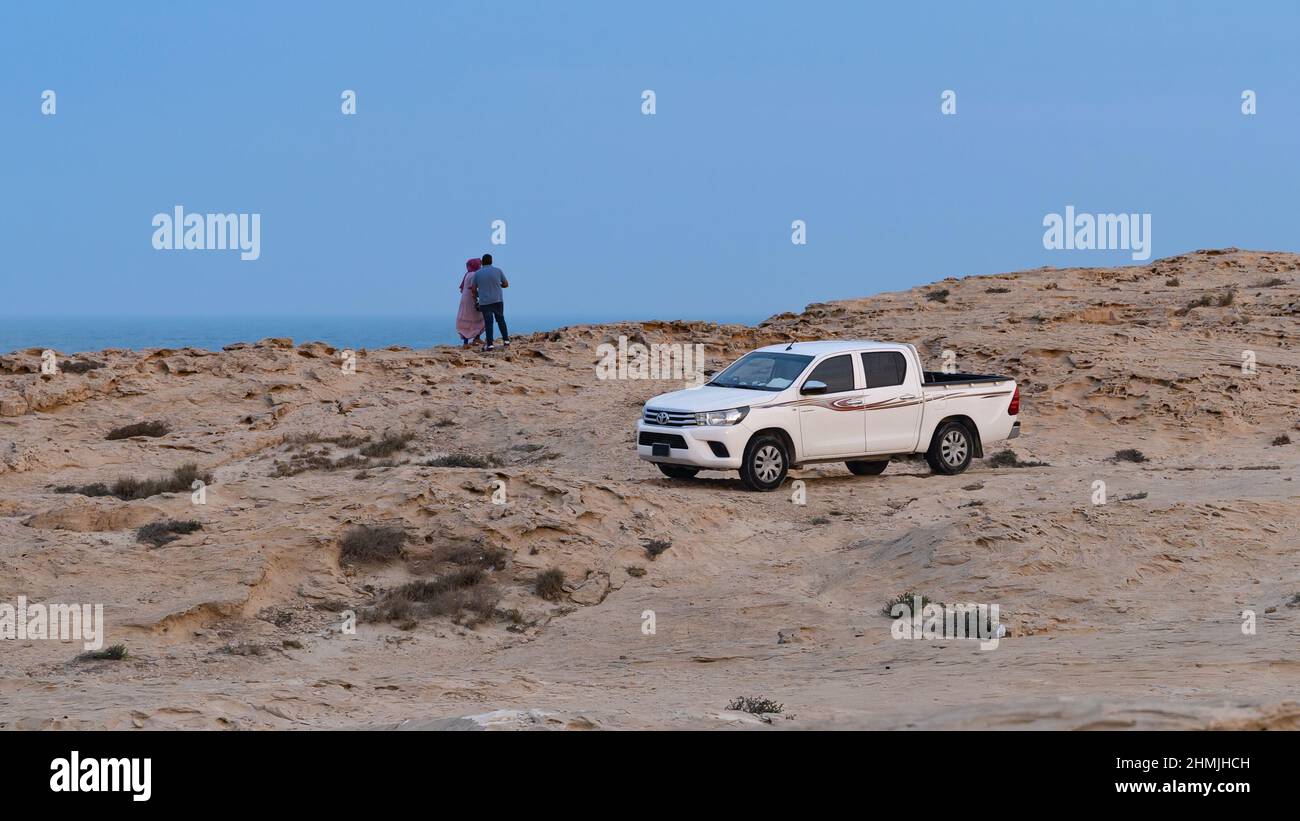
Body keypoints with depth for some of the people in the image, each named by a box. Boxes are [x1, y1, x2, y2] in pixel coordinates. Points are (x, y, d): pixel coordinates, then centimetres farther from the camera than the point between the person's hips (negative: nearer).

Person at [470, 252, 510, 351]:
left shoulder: (477, 274, -2)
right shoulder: (498, 271, -2)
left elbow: (474, 289, 4)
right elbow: (506, 284, 6)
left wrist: (476, 297, 21)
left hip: (484, 302, -1)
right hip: (498, 300, 1)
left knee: (488, 322, 0)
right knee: (501, 320, 15)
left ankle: (490, 345, -6)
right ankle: (506, 341, 14)